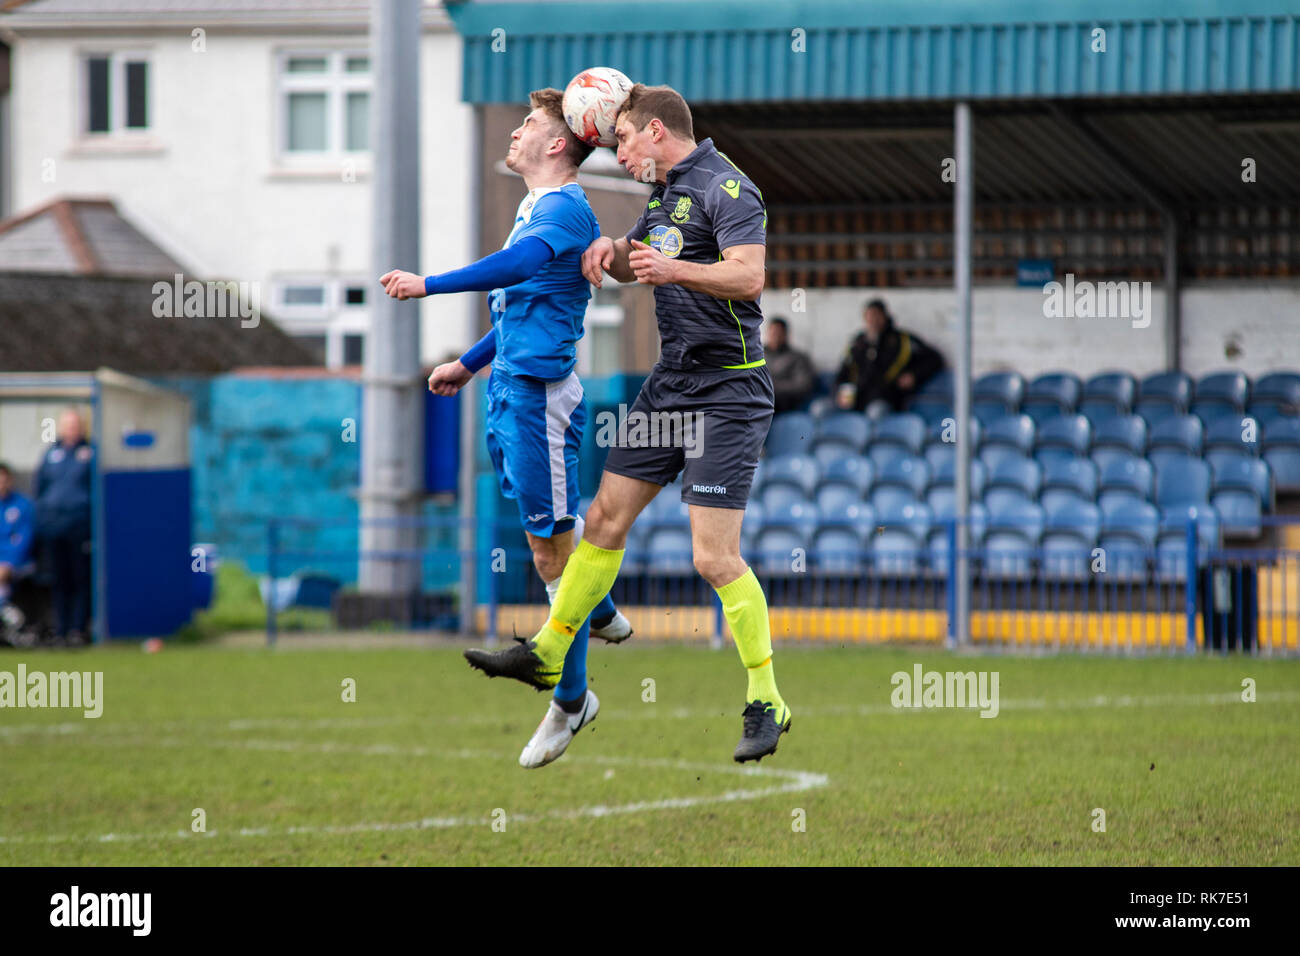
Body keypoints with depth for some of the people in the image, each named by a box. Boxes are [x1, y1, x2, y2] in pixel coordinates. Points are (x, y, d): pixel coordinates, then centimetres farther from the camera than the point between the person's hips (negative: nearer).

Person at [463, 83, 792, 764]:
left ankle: (766, 702, -4)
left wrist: (675, 269, -42)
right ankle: (548, 654, 26)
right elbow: (633, 264, 31)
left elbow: (748, 275, -28)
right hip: (671, 380, 9)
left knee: (714, 557, -13)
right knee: (605, 518, 14)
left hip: (727, 393, -9)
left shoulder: (726, 189, -15)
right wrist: (610, 249, 8)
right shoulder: (664, 193, 15)